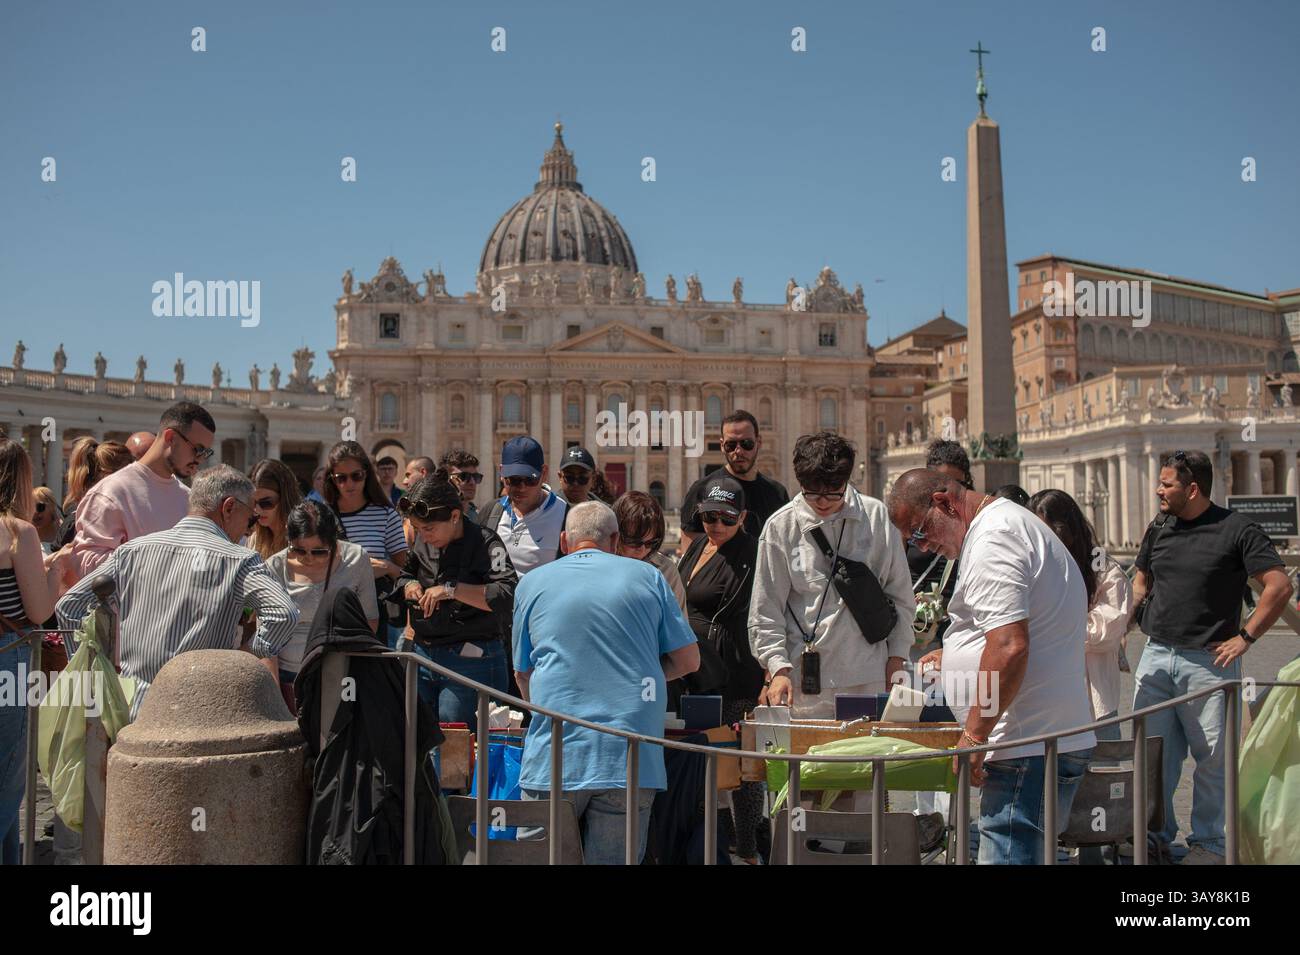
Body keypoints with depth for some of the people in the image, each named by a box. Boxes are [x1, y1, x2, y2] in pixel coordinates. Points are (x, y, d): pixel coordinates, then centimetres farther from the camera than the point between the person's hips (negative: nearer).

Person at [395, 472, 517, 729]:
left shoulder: (484, 542, -13)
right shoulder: (422, 542, 8)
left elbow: (508, 595, -26)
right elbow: (405, 574, 26)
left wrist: (451, 590, -26)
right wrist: (408, 586, 2)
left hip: (472, 661, -7)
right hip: (423, 654, 7)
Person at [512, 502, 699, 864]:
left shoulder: (532, 583, 10)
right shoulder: (648, 576, 9)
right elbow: (687, 660, 11)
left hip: (553, 759, 0)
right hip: (630, 763, 1)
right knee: (614, 860, 5)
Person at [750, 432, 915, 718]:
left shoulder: (876, 516, 2)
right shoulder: (781, 526, -1)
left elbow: (900, 595, 10)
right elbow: (765, 611, 1)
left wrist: (897, 657, 7)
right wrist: (778, 668, -9)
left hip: (869, 678, 1)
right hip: (805, 678, -1)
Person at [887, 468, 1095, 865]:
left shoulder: (992, 541, -14)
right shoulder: (1014, 524, 20)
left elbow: (1010, 647, -24)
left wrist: (974, 734, -19)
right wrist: (954, 657, 25)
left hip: (1028, 753, -11)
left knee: (1008, 854, -10)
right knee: (1030, 853, 14)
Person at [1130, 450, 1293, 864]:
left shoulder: (1237, 529, -7)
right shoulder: (1159, 528, 9)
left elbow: (1280, 586, -9)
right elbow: (1141, 581, 22)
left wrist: (1244, 637, -11)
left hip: (1208, 661, -5)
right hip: (1155, 656, 5)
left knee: (1212, 757, 4)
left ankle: (1209, 843, 16)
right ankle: (1156, 833, 22)